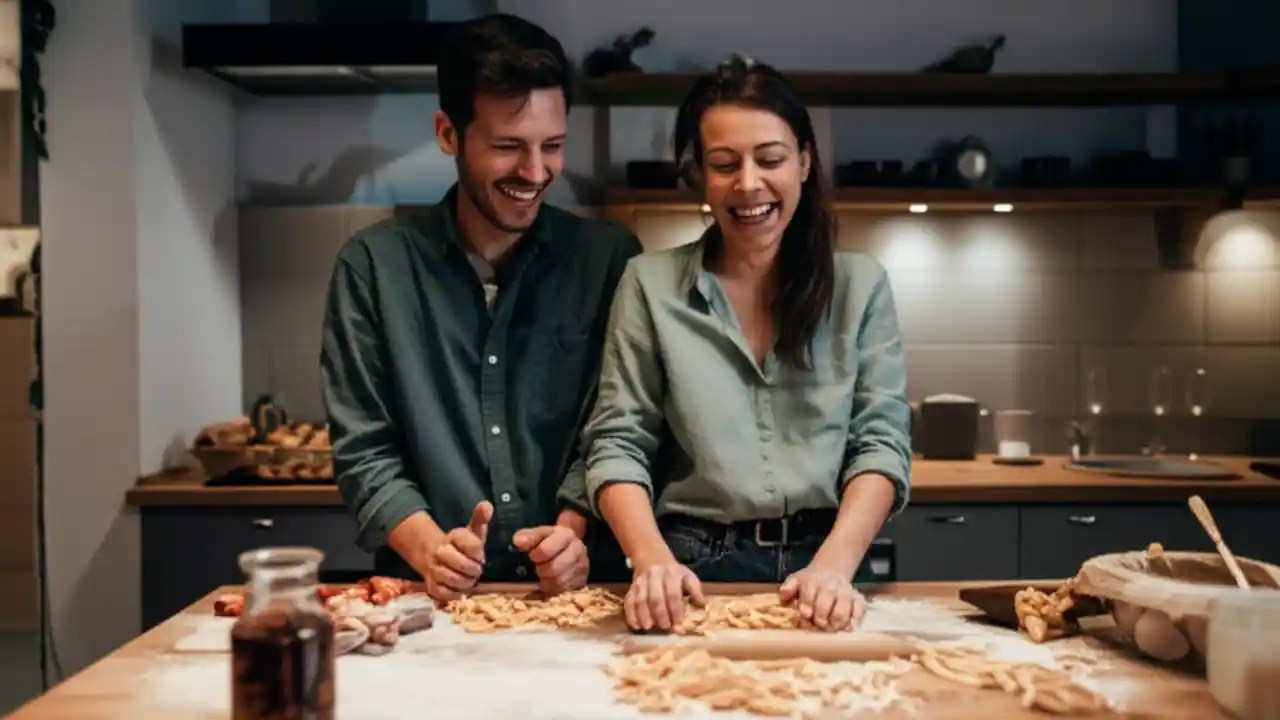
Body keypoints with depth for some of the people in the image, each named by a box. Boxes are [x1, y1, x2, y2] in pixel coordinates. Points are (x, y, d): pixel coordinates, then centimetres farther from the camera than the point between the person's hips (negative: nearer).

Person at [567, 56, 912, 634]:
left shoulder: (860, 285, 7)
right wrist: (653, 559, -16)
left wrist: (834, 564, -16)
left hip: (822, 569, 1)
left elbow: (881, 443, 2)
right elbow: (618, 444, 2)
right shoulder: (650, 283, 5)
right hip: (696, 573, -1)